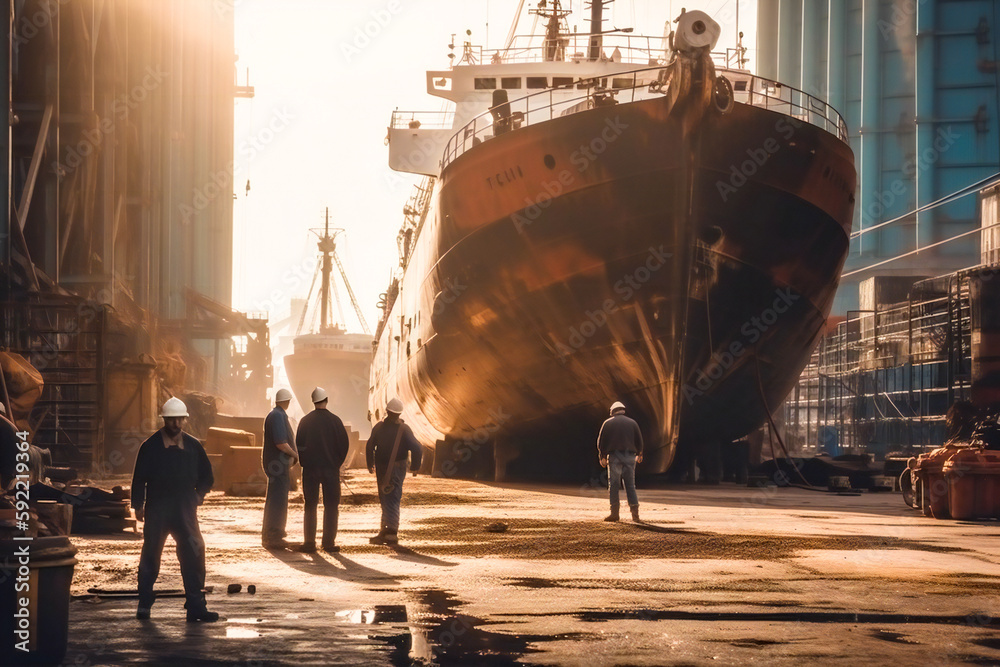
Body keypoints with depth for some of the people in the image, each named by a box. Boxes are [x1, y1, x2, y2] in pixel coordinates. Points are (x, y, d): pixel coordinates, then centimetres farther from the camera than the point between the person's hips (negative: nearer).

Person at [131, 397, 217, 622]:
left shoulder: (193, 447, 7)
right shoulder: (150, 447, 0)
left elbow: (207, 476, 17)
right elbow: (139, 478, 2)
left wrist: (198, 496, 3)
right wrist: (138, 505, -3)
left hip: (185, 511, 2)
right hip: (157, 511, -2)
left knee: (194, 557, -4)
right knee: (150, 556, 4)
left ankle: (196, 607, -1)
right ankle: (144, 605, 16)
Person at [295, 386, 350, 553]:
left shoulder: (305, 421, 0)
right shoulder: (334, 420, -6)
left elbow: (299, 444, 3)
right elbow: (344, 443, -4)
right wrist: (338, 462, 8)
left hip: (310, 469, 2)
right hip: (331, 469, -2)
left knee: (310, 506, 8)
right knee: (331, 506, 5)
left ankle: (309, 542, 4)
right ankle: (328, 542, 0)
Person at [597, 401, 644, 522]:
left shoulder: (608, 423, 3)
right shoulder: (632, 422, 10)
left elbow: (601, 441, 1)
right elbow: (639, 441, 15)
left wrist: (602, 457, 8)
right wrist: (639, 455, 29)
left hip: (614, 457, -3)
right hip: (629, 456, 3)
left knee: (613, 485, -1)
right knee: (630, 485, 5)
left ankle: (614, 513, -6)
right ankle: (635, 513, -3)